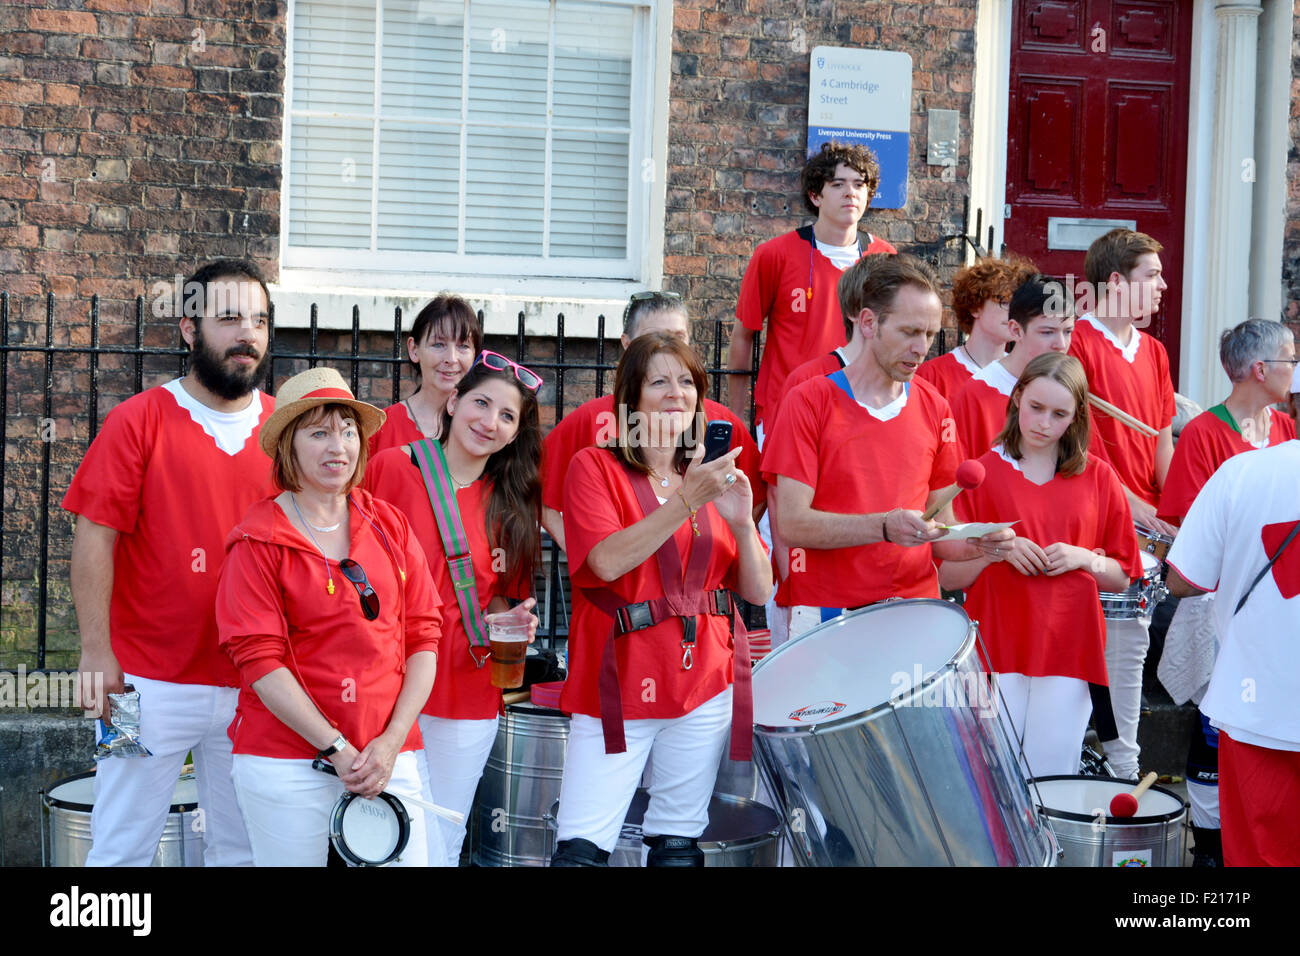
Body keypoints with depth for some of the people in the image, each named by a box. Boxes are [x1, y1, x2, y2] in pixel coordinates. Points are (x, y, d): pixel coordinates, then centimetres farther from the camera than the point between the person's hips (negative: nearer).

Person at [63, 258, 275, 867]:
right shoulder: (139, 421, -3)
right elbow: (95, 537, -6)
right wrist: (97, 653, -13)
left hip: (253, 687, 3)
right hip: (153, 685, -3)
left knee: (244, 846, 11)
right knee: (122, 848, 3)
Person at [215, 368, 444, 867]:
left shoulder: (389, 526, 8)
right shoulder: (259, 540, -4)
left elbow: (423, 634, 6)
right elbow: (260, 660, -9)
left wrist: (392, 740, -5)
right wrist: (336, 750, -13)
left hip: (389, 756, 4)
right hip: (285, 763, -3)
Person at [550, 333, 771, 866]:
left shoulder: (714, 477, 14)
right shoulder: (595, 467, 2)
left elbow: (758, 591, 8)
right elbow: (608, 561, -15)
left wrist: (740, 521, -9)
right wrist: (687, 502, -20)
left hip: (705, 679, 4)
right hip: (618, 681, -3)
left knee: (679, 843, 4)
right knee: (581, 848, -11)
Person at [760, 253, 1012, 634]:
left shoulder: (934, 409, 12)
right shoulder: (810, 402, -2)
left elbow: (940, 538, 16)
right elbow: (791, 524, -10)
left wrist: (977, 542, -6)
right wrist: (885, 527, -21)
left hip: (916, 612, 4)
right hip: (824, 611, -4)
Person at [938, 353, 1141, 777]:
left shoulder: (1097, 478, 9)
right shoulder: (982, 473, 4)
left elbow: (1122, 577, 12)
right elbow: (947, 576, 4)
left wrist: (1085, 559, -7)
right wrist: (994, 551, -13)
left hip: (1068, 651, 1)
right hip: (996, 649, -1)